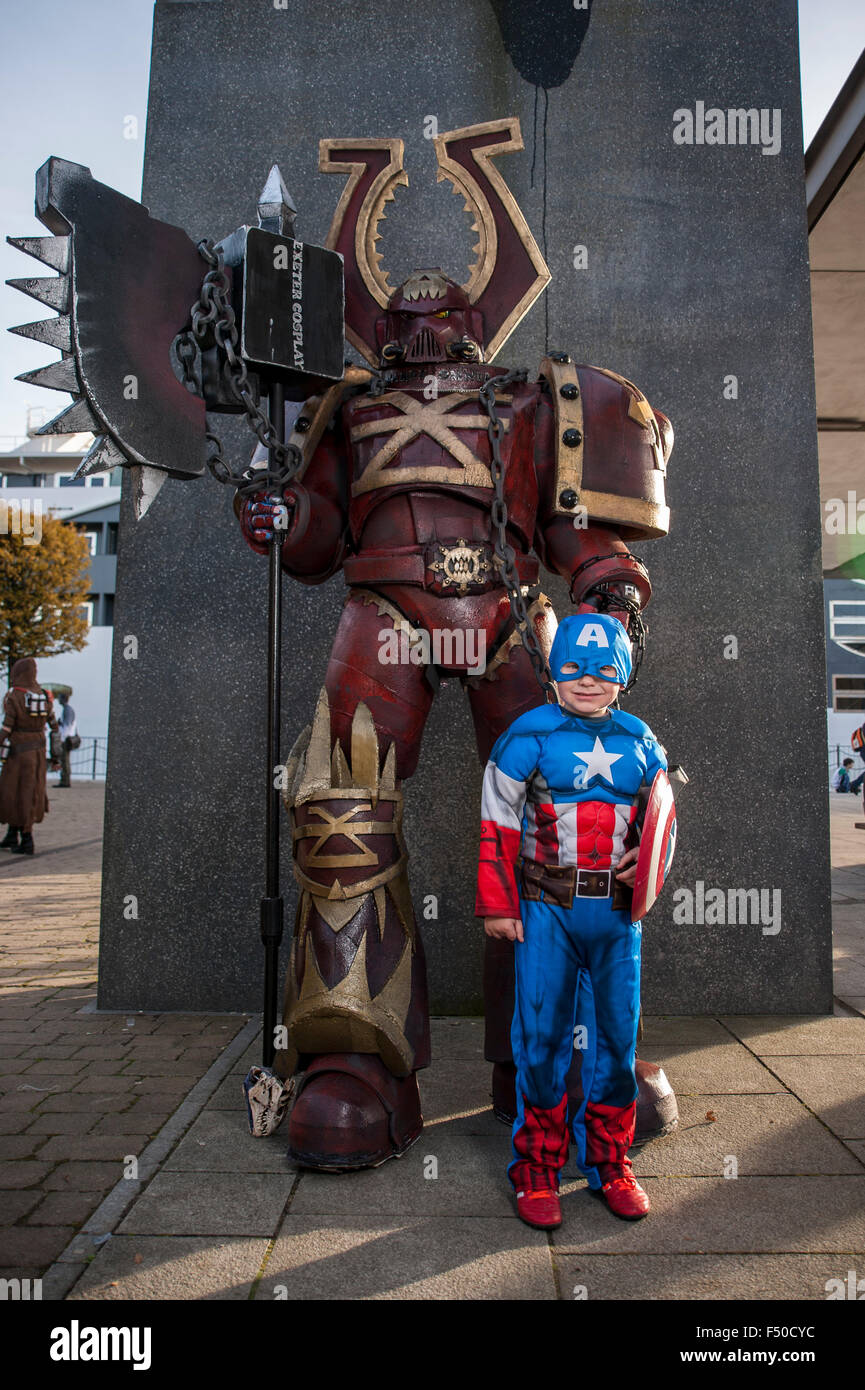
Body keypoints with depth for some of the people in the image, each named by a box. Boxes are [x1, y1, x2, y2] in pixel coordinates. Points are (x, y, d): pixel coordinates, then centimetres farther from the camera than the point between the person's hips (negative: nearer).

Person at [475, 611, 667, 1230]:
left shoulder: (640, 741, 6)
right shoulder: (529, 736, -5)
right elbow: (498, 823, -3)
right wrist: (497, 904, -5)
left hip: (617, 908, 3)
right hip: (547, 907, -3)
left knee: (618, 1034, 11)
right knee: (543, 1036, 4)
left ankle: (610, 1162, 29)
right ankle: (536, 1168, 21)